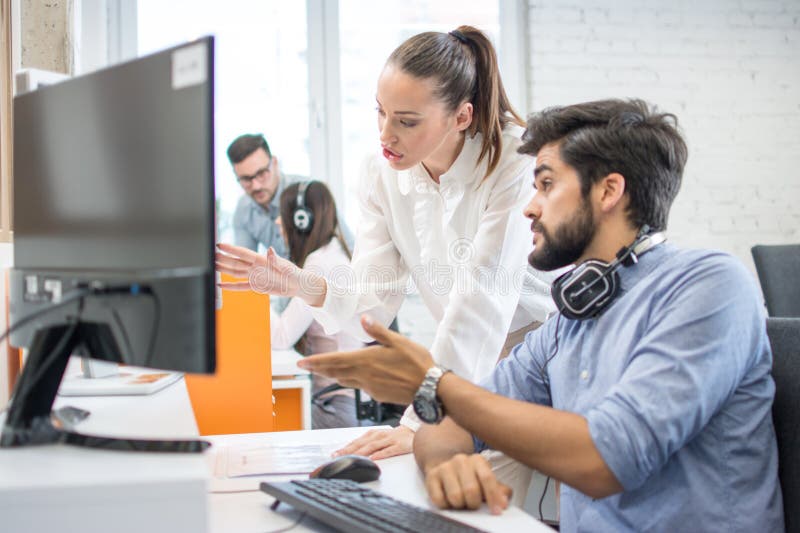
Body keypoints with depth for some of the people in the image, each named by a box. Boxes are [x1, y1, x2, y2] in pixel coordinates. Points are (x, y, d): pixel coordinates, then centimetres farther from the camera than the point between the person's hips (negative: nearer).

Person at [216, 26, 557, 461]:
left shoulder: (514, 162, -21)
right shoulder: (382, 172, -3)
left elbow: (482, 301, -28)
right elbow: (374, 300, -6)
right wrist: (303, 286, -27)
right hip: (474, 367, 5)